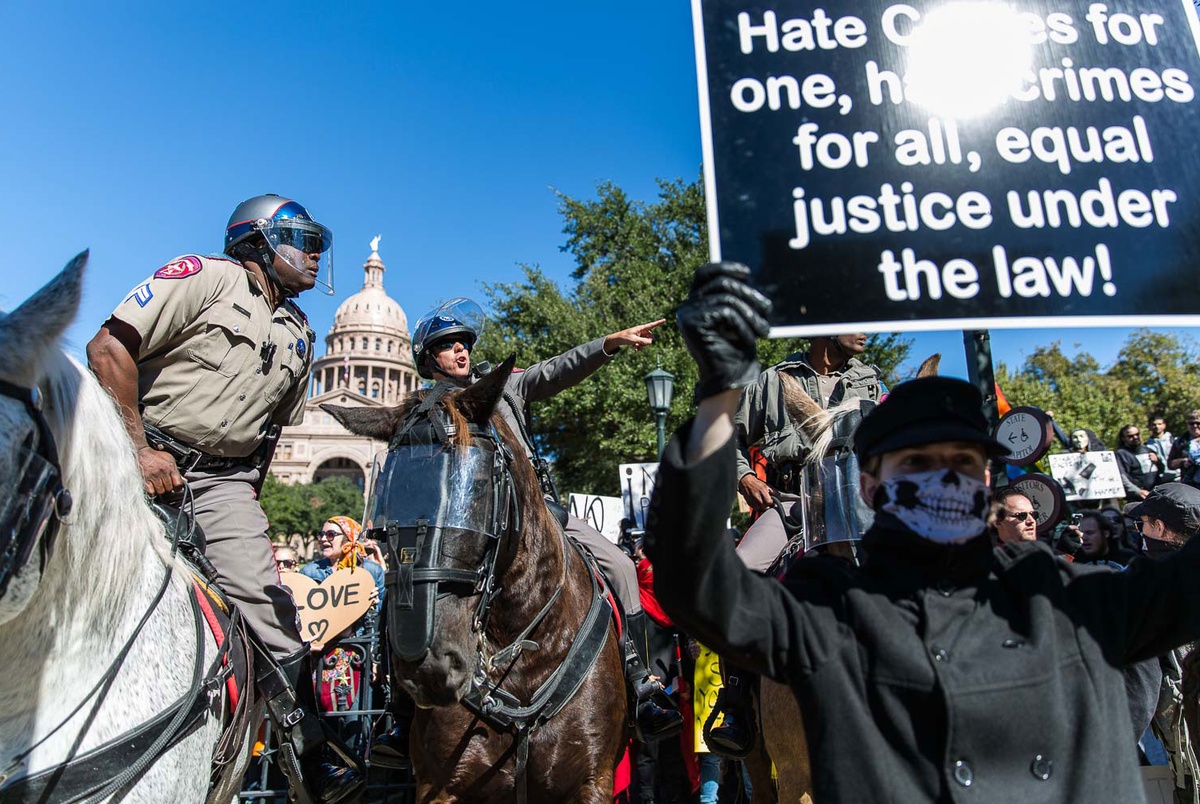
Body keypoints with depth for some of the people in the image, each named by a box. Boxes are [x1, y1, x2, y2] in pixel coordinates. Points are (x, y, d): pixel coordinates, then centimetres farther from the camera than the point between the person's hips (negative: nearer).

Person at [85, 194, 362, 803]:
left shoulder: (298, 336, 15)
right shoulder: (204, 277, -4)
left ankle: (308, 751, -6)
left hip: (224, 478, 3)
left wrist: (249, 493, 12)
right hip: (145, 458, -3)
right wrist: (140, 449, -16)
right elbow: (109, 348, -12)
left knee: (262, 596, -9)